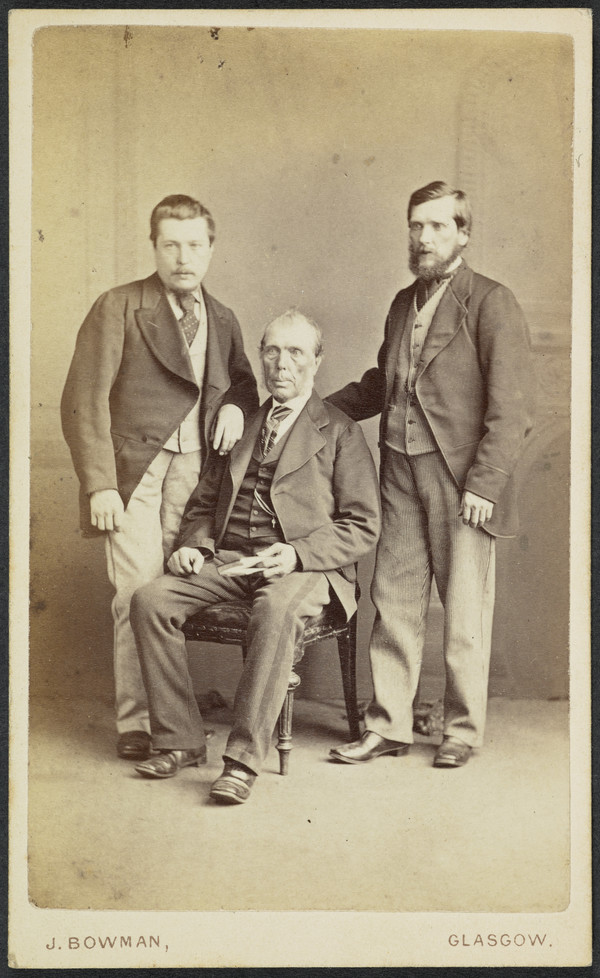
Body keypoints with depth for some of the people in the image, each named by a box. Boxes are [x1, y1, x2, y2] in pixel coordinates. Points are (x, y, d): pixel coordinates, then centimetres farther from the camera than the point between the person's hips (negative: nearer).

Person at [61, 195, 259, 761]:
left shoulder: (221, 320, 16)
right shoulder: (117, 309, 1)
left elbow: (243, 382, 31)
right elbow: (84, 402, -4)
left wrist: (236, 405, 5)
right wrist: (99, 485, -12)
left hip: (195, 470, 4)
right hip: (134, 472, -4)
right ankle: (135, 724, 2)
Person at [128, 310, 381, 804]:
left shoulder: (341, 433, 6)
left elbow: (364, 527, -1)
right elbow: (203, 502, 25)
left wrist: (298, 554, -17)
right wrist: (194, 545, 2)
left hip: (304, 565, -4)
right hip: (228, 560, 5)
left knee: (277, 611, -39)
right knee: (150, 599, -20)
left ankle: (244, 758, -33)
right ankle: (180, 740, -11)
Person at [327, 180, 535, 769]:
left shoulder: (490, 303, -5)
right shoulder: (403, 303, 16)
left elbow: (512, 409, -10)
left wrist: (483, 484, -16)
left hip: (462, 478, -6)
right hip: (401, 473, 6)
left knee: (464, 609, 3)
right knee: (393, 600, 7)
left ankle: (462, 730, 16)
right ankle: (387, 726, 17)